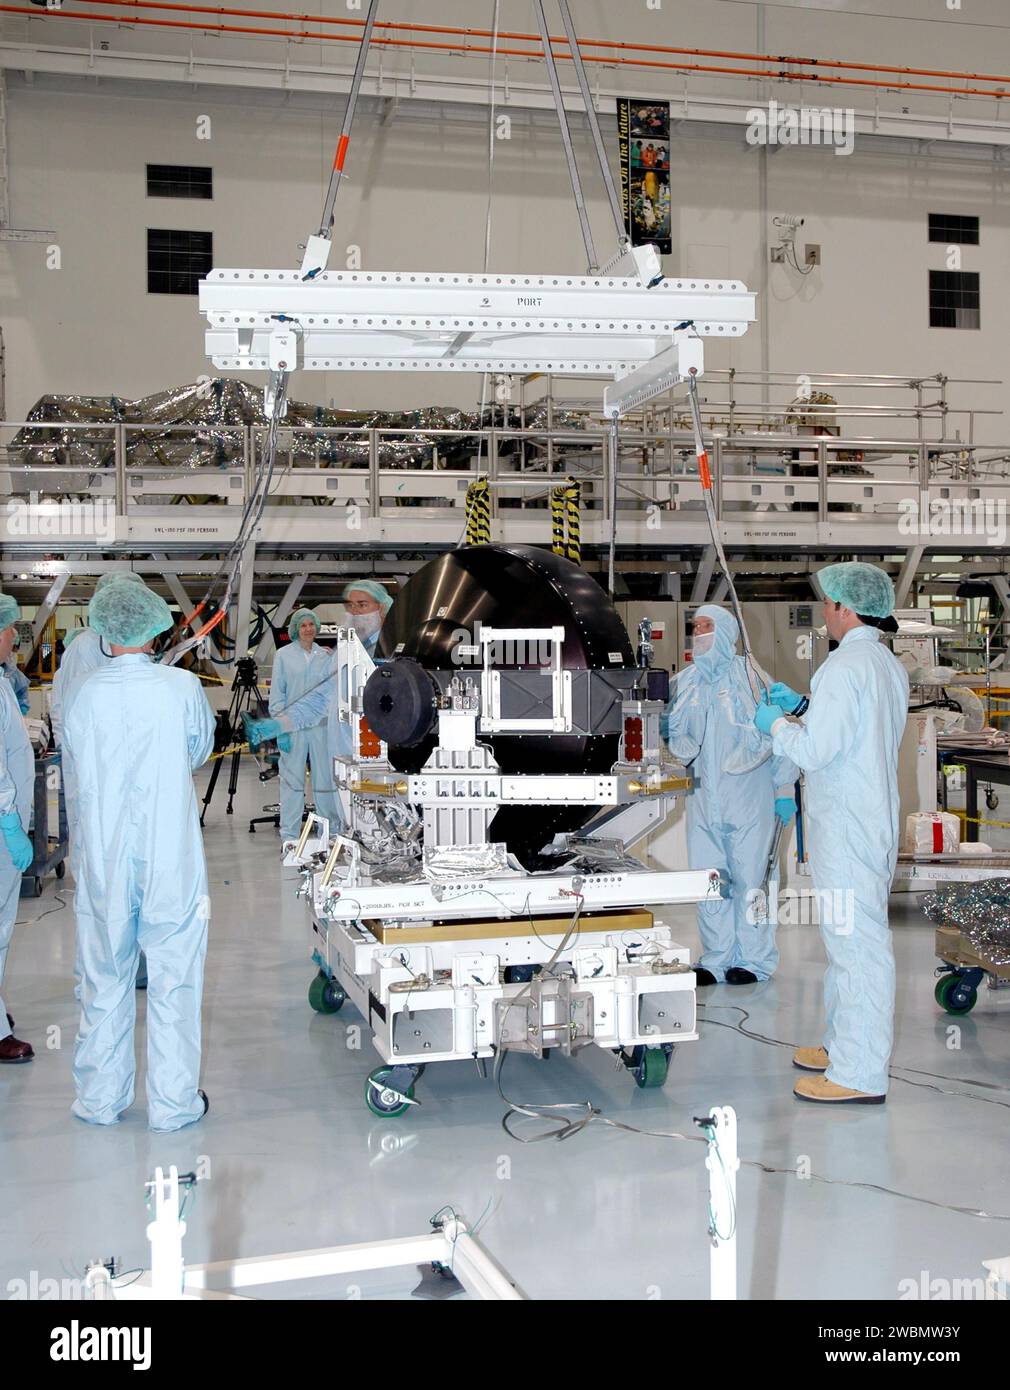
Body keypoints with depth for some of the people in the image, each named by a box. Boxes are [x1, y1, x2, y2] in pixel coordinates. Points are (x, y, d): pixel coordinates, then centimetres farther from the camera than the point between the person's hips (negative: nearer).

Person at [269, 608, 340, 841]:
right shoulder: (284, 655, 3)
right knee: (292, 779, 0)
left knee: (325, 776, 6)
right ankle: (289, 835, 6)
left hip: (321, 724, 3)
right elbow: (277, 693, 3)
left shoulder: (325, 656, 11)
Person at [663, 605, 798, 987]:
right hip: (704, 795, 5)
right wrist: (670, 733, -5)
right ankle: (717, 959, 16)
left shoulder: (749, 676, -2)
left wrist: (784, 790, -5)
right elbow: (674, 734, 20)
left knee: (749, 877, -2)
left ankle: (754, 959, 10)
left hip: (747, 794, -5)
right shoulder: (687, 681, 13)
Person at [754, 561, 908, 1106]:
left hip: (847, 830, -10)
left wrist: (775, 724, -4)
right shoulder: (890, 664, 13)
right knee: (850, 939, 18)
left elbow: (816, 749, -21)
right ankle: (844, 1045, 30)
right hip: (874, 821, 10)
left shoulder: (845, 666, -18)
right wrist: (801, 708, 23)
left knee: (855, 942, -6)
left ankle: (860, 1074, 0)